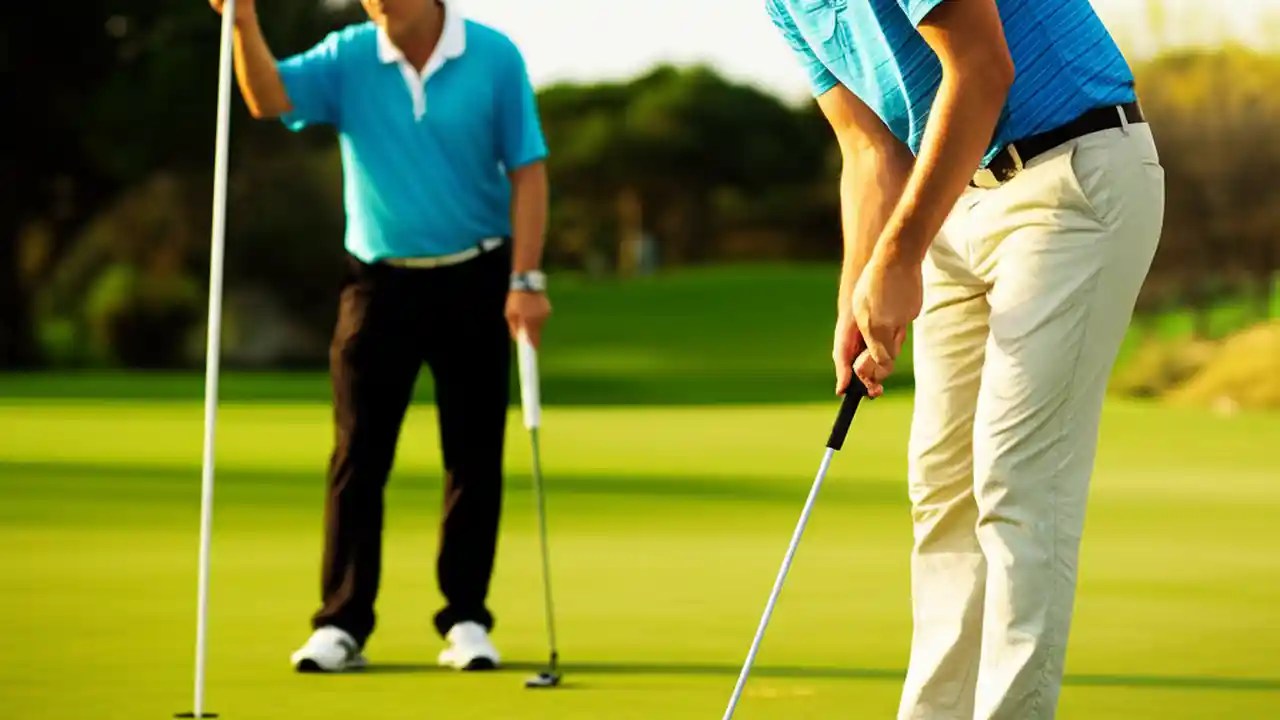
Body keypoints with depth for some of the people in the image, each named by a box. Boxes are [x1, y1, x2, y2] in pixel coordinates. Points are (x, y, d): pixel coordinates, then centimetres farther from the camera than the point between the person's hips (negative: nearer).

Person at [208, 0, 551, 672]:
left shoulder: (495, 58, -6)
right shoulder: (347, 58, -3)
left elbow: (527, 170, -4)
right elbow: (268, 99, -16)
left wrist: (526, 278, -10)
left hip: (472, 281, -1)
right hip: (379, 282, 1)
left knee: (474, 458, 3)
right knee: (358, 455, -2)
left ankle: (465, 620, 11)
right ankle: (342, 623, 2)